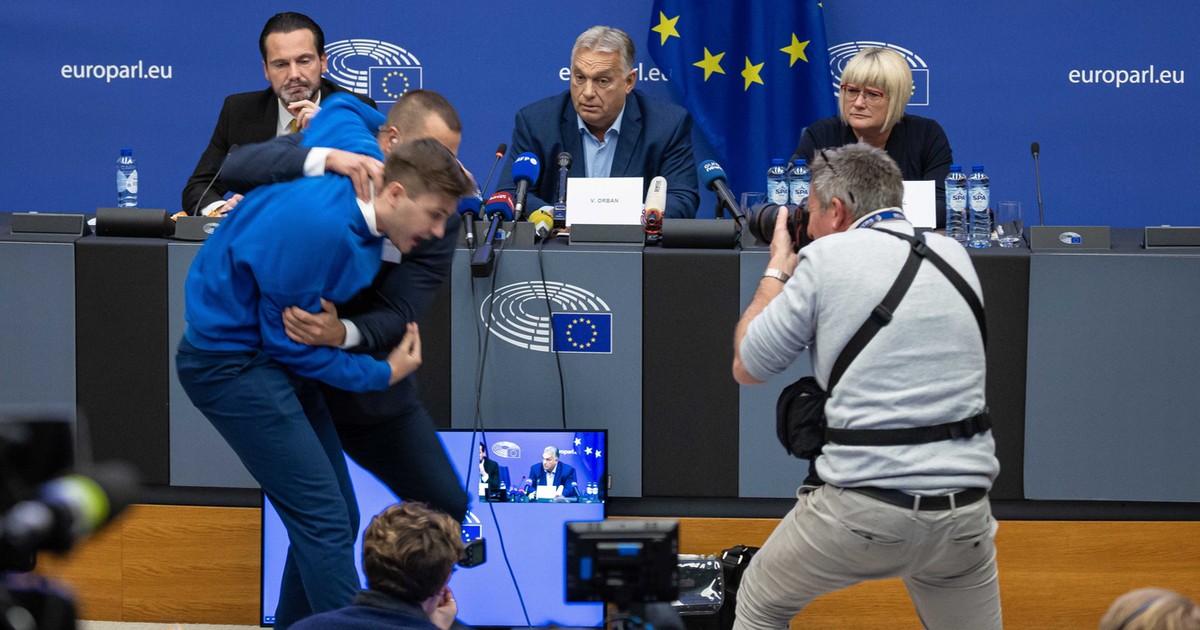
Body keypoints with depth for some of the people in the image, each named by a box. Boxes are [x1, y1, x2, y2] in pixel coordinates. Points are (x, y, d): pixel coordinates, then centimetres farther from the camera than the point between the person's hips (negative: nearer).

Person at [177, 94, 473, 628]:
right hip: (232, 361, -10)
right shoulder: (322, 228, -29)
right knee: (325, 523, -17)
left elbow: (340, 105, 21)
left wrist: (431, 156, 25)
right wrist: (382, 374, -6)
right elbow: (291, 343, -17)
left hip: (267, 356, 10)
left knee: (335, 519, 6)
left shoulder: (359, 149, -5)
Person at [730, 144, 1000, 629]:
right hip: (963, 512, 4)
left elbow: (748, 367, 6)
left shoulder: (827, 257, -3)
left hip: (863, 509, -4)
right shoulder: (955, 257, 12)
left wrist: (777, 268, 20)